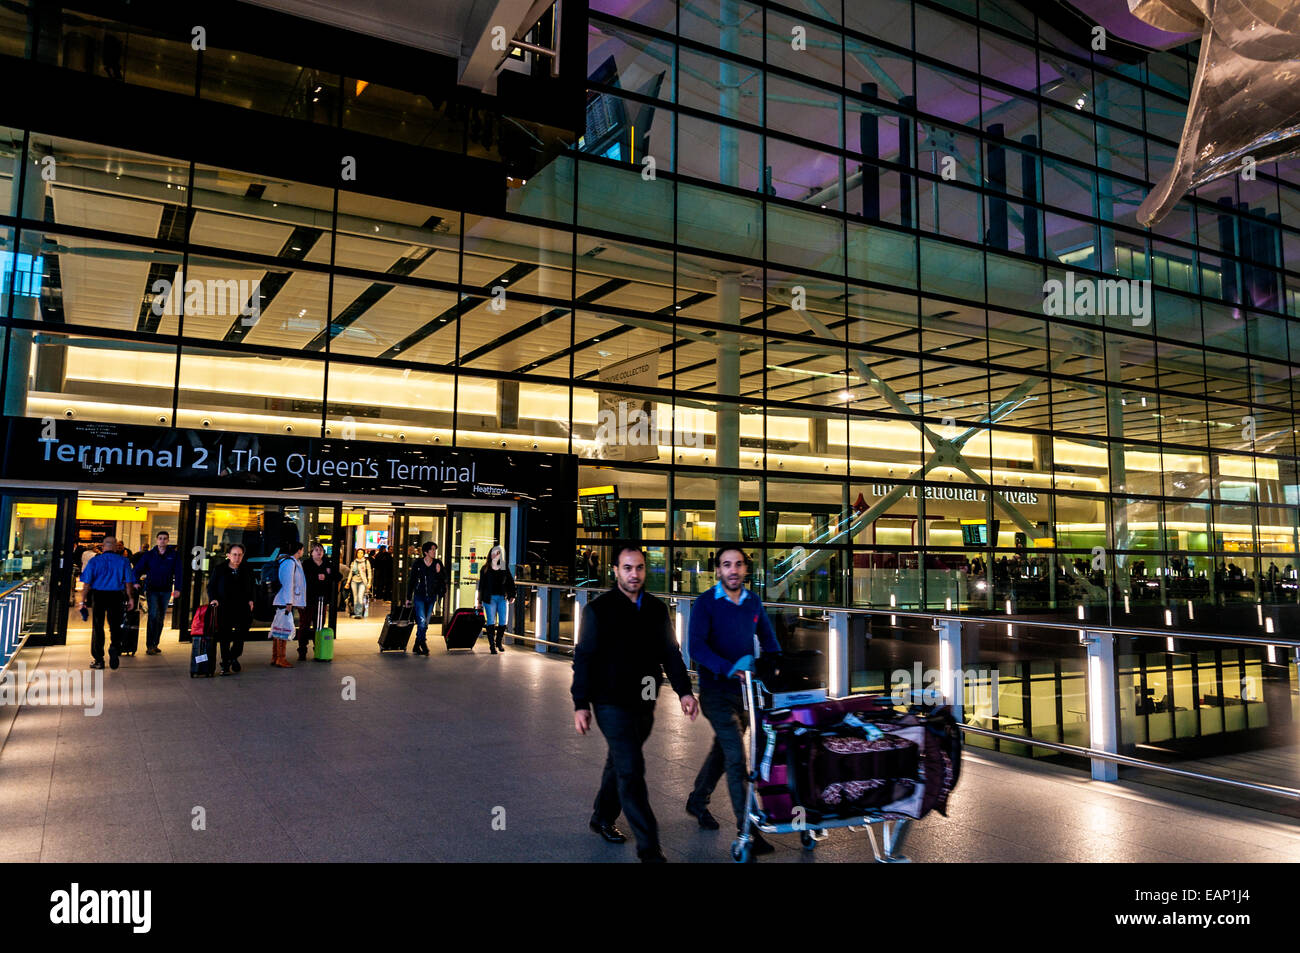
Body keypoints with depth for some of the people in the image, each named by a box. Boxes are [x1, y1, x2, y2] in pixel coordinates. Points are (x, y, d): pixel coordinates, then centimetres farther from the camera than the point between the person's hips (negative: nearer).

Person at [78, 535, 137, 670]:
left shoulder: (94, 561, -2)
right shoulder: (123, 561, 0)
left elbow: (87, 583, -4)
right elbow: (129, 582, 0)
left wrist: (83, 600, 1)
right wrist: (131, 598, 8)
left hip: (98, 595, 0)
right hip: (116, 597, 0)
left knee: (98, 627, 8)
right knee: (115, 625, 10)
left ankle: (98, 659, 12)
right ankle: (114, 647, -16)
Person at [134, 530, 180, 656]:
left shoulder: (173, 555, 3)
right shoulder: (149, 555, 2)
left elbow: (177, 572, -1)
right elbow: (138, 569, -2)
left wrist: (177, 588, -11)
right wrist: (135, 582, -19)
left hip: (166, 590, 2)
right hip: (152, 589, -2)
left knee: (161, 618, 9)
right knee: (154, 616, -15)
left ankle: (155, 644, 20)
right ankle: (149, 645, -12)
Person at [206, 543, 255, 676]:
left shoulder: (247, 571, 8)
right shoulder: (219, 570, 1)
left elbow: (251, 588, 20)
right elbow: (211, 586, 6)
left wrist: (250, 600, 5)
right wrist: (213, 599, -10)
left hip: (242, 609, 2)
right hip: (224, 609, -2)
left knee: (242, 634, -1)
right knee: (225, 637, 2)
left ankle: (233, 657, 23)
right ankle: (225, 664, 13)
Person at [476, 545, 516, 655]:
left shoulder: (504, 569, 10)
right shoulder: (485, 569, 7)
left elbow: (510, 583, 10)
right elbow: (481, 585, 6)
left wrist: (512, 596, -2)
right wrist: (479, 600, 3)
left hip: (502, 598, 2)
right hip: (489, 598, -2)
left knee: (503, 621, 1)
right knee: (490, 622, -3)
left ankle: (499, 642, 21)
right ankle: (492, 645, 2)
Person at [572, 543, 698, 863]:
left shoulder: (657, 609, 6)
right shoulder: (599, 609, -8)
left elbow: (670, 654, 11)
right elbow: (583, 658, -7)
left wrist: (684, 691, 0)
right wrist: (581, 705, -10)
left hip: (644, 704, 5)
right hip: (612, 704, -5)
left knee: (620, 763, 19)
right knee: (631, 770, -9)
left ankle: (603, 818, 40)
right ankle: (648, 848, -3)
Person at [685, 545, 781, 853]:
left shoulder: (753, 602, 5)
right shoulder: (705, 603, -12)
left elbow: (769, 641, 14)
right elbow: (696, 647, -22)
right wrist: (729, 668, -35)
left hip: (744, 689, 6)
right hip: (716, 691, -6)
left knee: (723, 750, 19)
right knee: (736, 756, -10)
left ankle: (697, 801, 40)